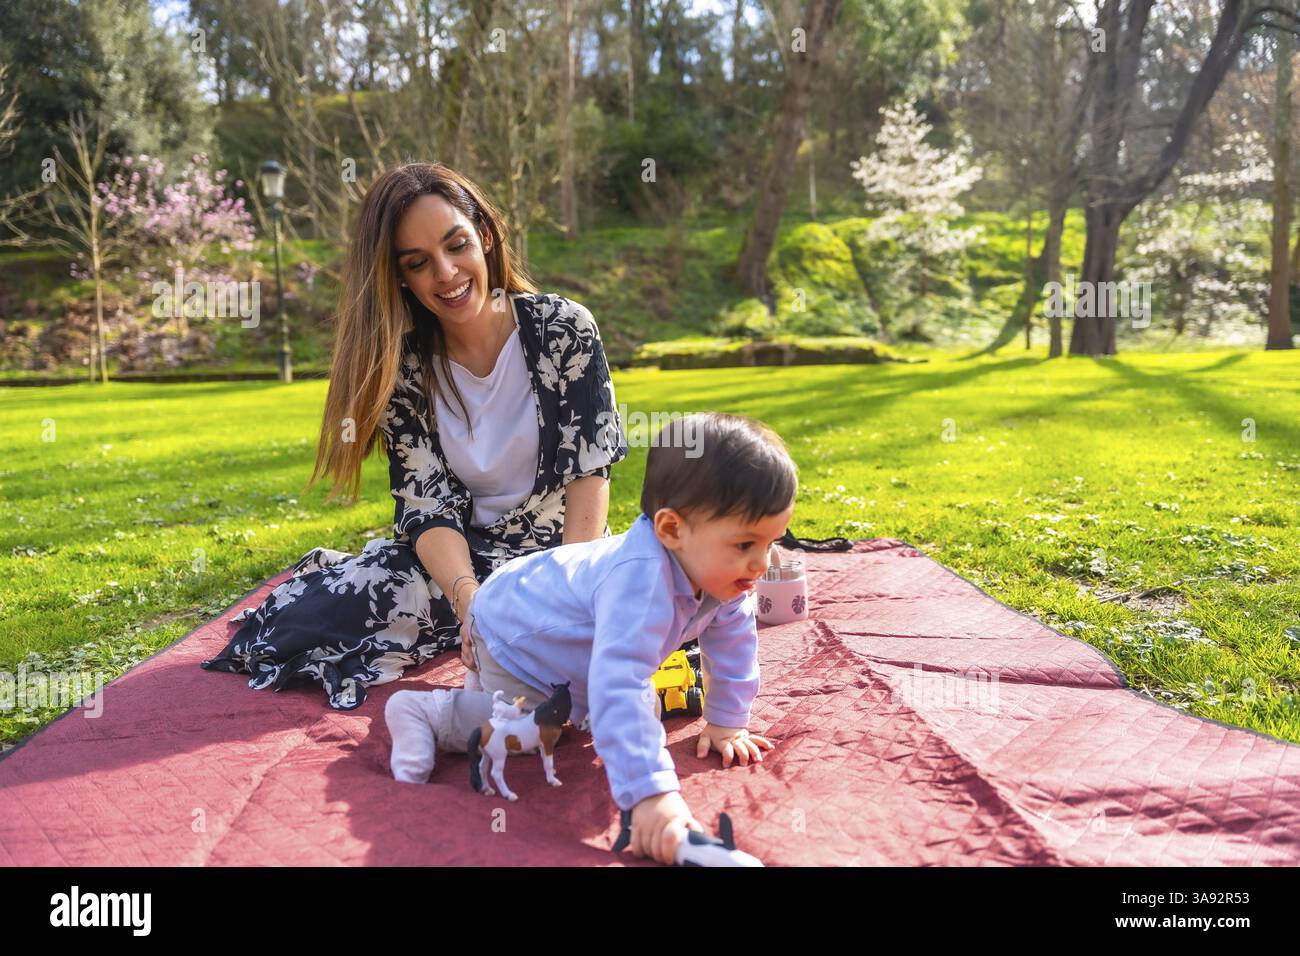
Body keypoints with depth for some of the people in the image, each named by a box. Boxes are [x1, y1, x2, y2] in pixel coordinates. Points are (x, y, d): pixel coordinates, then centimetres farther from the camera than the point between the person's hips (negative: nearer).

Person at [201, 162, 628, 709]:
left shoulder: (564, 329, -10)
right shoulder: (401, 367, -6)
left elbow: (590, 474, -14)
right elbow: (429, 506, -13)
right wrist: (469, 598, -33)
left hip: (564, 551, 0)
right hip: (459, 558, 1)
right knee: (299, 621, -21)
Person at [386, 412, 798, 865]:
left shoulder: (718, 569, -20)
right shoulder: (640, 581, -48)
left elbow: (733, 639, -2)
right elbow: (616, 688, -55)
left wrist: (726, 722, 2)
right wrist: (650, 794, -59)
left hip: (562, 629, 8)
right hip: (512, 631, -8)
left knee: (645, 710, 19)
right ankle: (423, 711, 2)